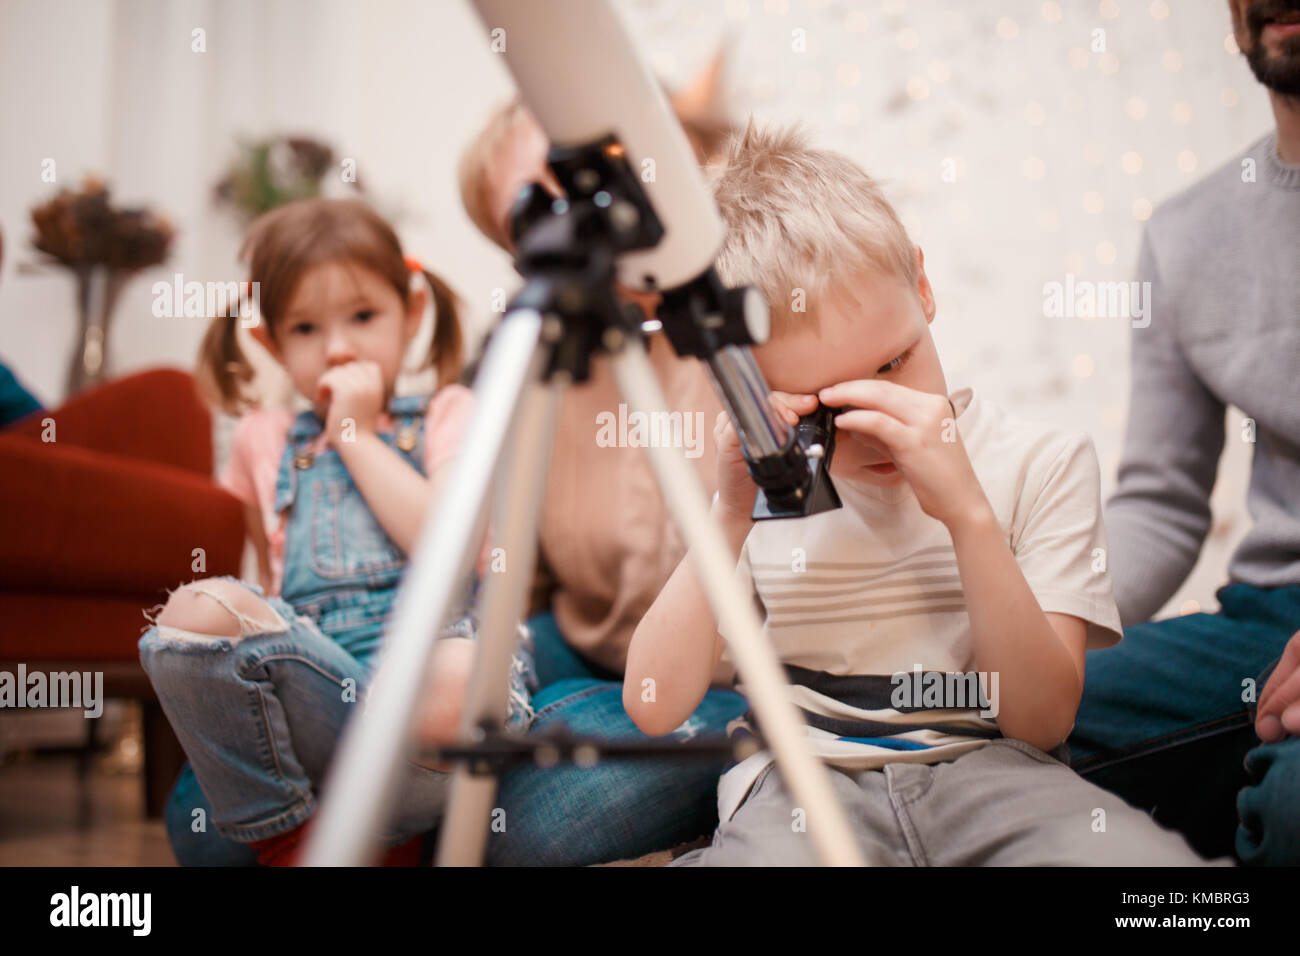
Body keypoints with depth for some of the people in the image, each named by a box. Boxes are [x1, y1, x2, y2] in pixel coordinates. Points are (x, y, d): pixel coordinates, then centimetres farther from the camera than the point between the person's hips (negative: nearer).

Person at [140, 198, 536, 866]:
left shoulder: (447, 415, 16)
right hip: (311, 682, 2)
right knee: (196, 608, -27)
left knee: (462, 683, -39)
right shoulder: (264, 441, 25)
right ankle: (288, 844, -13)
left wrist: (357, 437, 3)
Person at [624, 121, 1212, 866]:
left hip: (985, 768, 1)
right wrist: (730, 519, -11)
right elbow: (653, 707, -1)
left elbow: (1043, 720, -6)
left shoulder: (1041, 462, 3)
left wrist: (967, 512, -19)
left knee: (1150, 858, -31)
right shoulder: (765, 484, 6)